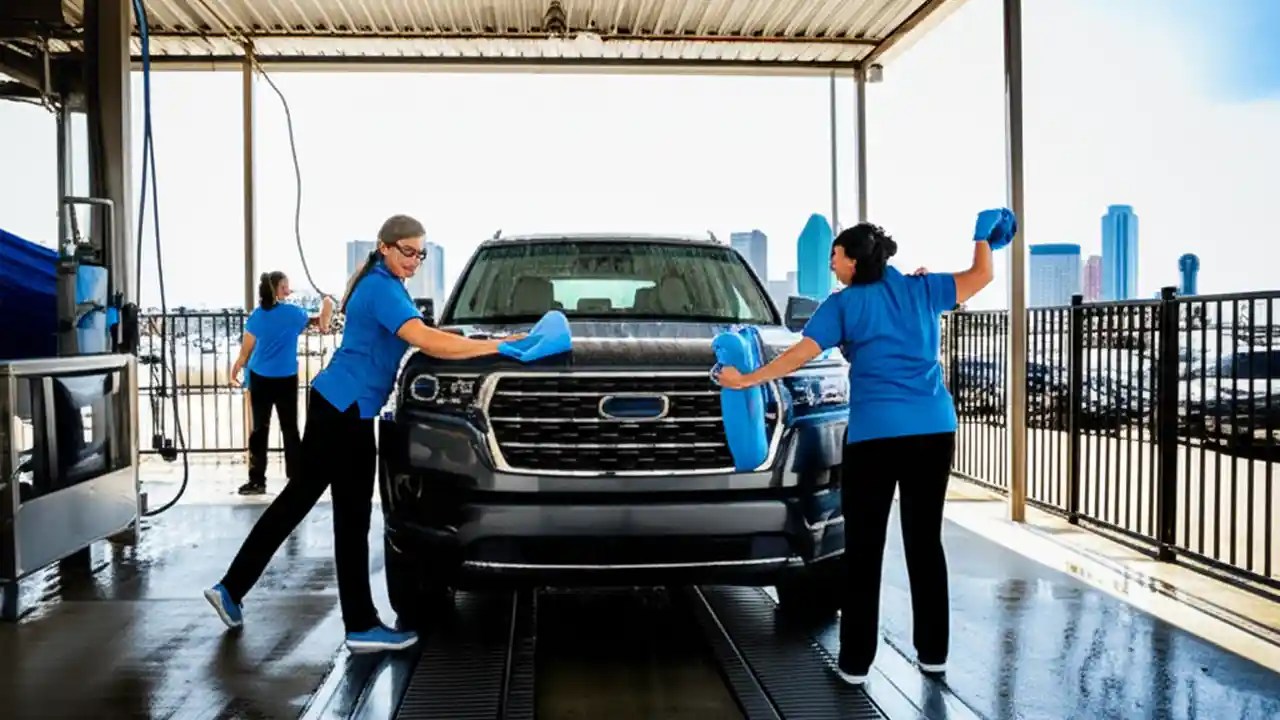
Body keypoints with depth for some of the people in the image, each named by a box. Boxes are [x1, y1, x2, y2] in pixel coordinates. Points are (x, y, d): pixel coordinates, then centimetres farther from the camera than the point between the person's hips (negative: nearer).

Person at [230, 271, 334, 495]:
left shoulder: (256, 316, -5)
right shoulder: (294, 313, -6)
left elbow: (245, 351, -1)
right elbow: (322, 326, 14)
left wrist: (234, 371, 12)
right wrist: (327, 303, 27)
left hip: (260, 379, 1)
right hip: (286, 380, -1)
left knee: (259, 429, 5)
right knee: (290, 429, 6)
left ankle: (257, 481, 6)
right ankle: (297, 479, 8)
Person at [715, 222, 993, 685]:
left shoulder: (844, 304, 3)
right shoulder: (922, 288, 12)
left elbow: (801, 354, -6)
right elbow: (982, 275, 18)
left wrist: (747, 380, -1)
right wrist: (984, 236, 36)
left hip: (875, 434, -3)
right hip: (933, 429, 4)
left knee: (864, 548, 2)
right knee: (925, 540, 11)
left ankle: (855, 662, 5)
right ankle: (933, 653, 18)